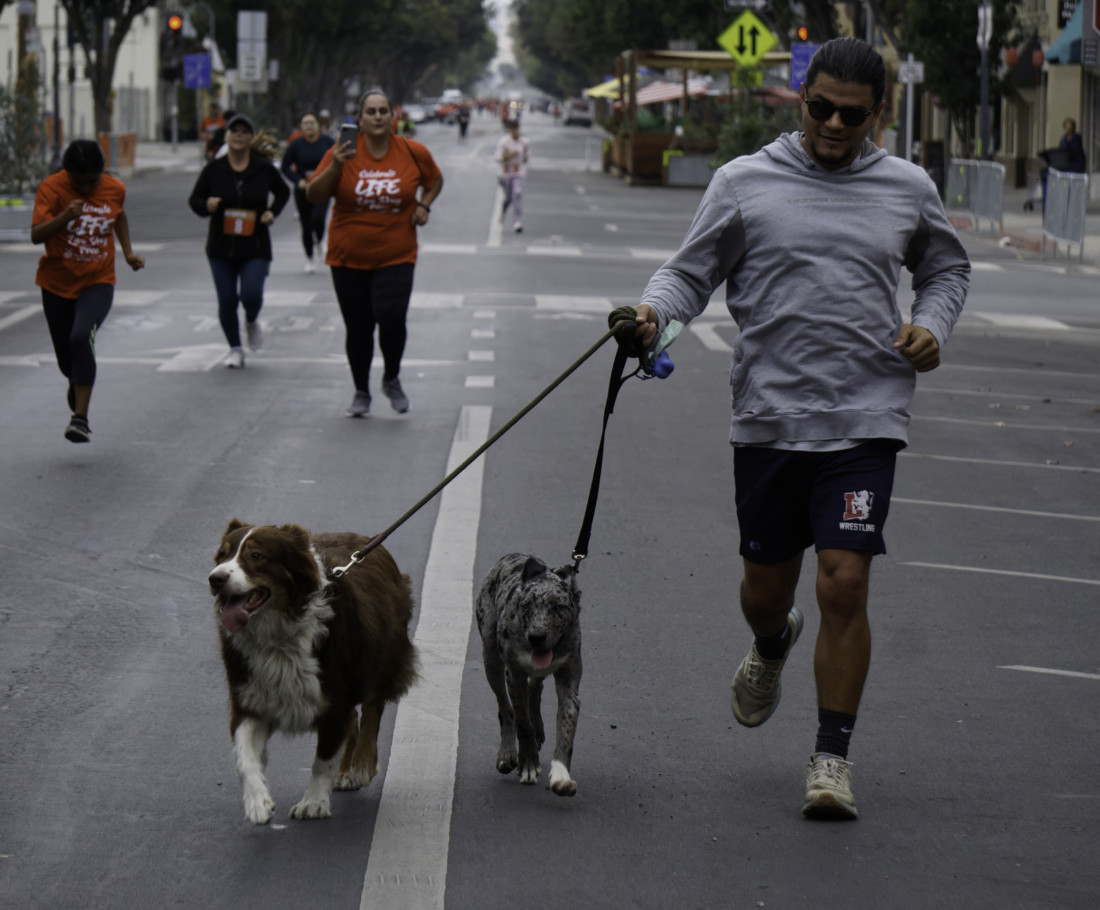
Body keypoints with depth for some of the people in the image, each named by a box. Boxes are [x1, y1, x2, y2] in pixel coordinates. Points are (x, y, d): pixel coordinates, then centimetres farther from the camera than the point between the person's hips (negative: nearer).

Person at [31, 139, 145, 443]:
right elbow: (36, 235, -22)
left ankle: (81, 418, -26)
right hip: (57, 283, 1)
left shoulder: (115, 189, -5)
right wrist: (64, 216, -37)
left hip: (98, 283, -1)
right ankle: (76, 384, 49)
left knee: (81, 337, -28)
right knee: (66, 359, 10)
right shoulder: (51, 188, -14)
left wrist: (128, 252, 9)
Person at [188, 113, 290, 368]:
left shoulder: (264, 169, -2)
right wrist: (206, 206, -17)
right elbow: (194, 199, 5)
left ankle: (252, 322, 21)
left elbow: (283, 191, 17)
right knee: (227, 300, 1)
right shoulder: (214, 169, -2)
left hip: (255, 248, -1)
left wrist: (273, 212, 0)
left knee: (251, 294, -16)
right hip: (221, 247, 1)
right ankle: (235, 348, 21)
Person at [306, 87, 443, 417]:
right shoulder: (344, 153, -5)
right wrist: (335, 166, -21)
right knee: (358, 328, 7)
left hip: (396, 257, -1)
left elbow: (435, 180, 19)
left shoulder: (413, 152, -1)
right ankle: (361, 393, 26)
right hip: (349, 258, 1)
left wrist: (424, 205, 2)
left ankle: (392, 380, 9)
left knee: (391, 317, -18)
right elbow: (313, 196, -7)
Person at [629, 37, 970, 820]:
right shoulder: (745, 182, 2)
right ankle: (771, 647, 50)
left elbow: (947, 268, 23)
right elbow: (691, 272, 6)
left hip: (865, 420, -1)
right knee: (766, 585, 12)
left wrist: (933, 326, 4)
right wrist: (654, 312, -15)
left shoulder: (908, 189, 6)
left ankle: (833, 757, 2)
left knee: (845, 584, -10)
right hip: (769, 417, 1)